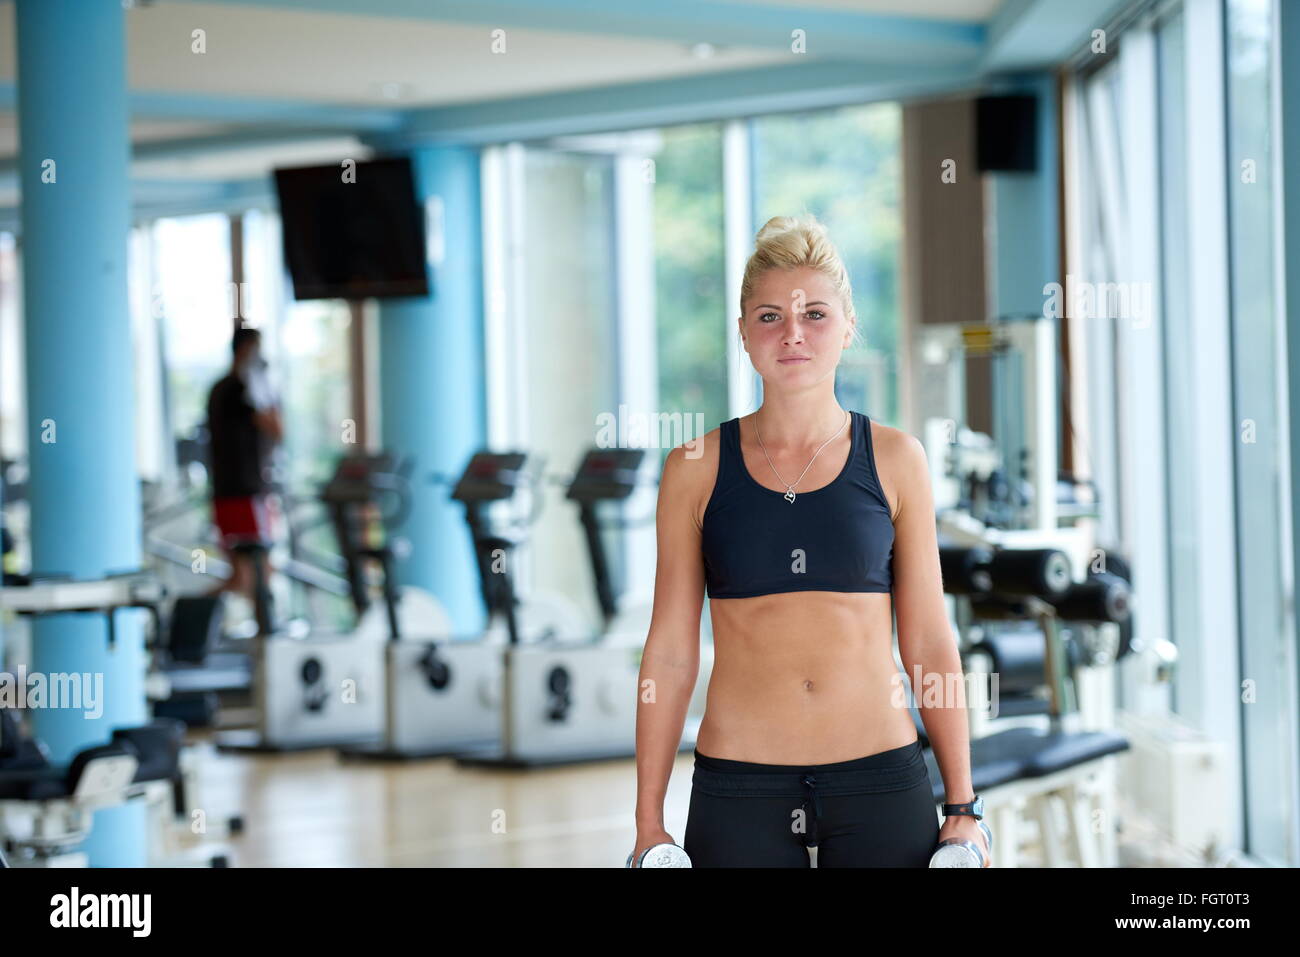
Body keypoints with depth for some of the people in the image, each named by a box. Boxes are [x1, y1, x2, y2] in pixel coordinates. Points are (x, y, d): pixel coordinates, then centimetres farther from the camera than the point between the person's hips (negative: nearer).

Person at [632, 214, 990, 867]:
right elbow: (670, 650, 3)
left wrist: (962, 807, 2)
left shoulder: (894, 459, 3)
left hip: (881, 787, 0)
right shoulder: (696, 469, 2)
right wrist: (648, 823, 1)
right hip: (739, 790, 0)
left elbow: (928, 643, 4)